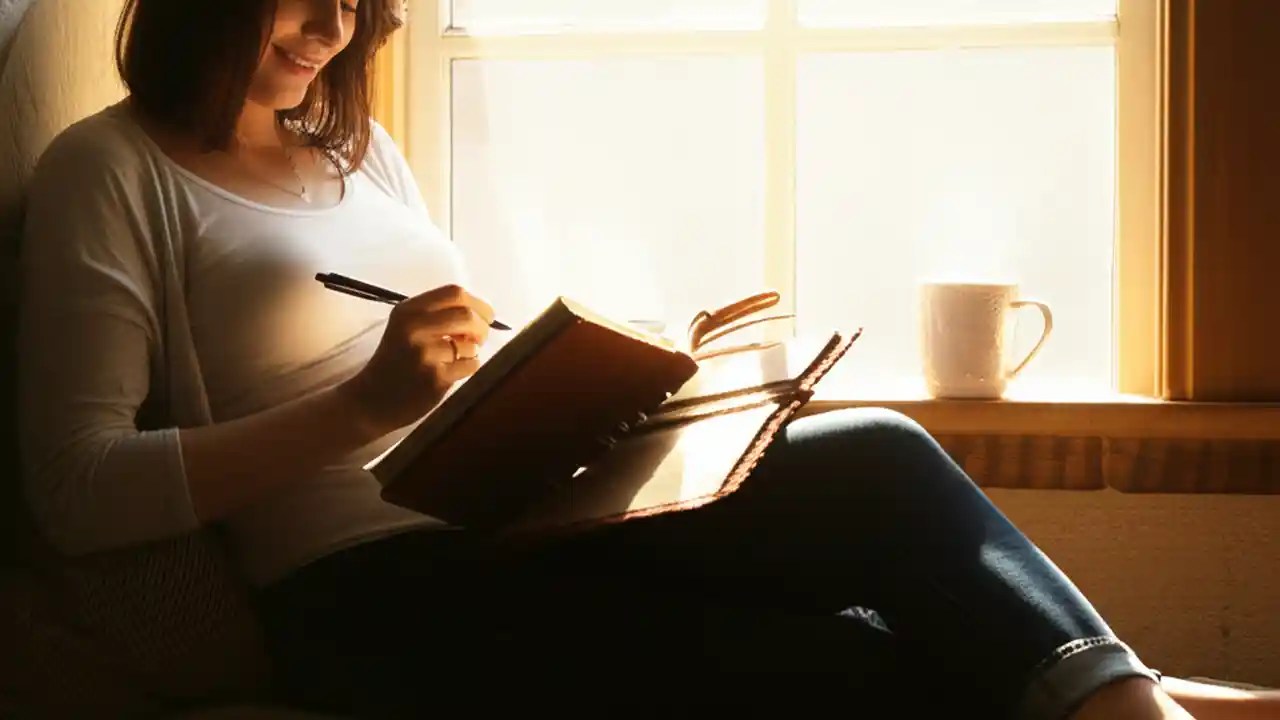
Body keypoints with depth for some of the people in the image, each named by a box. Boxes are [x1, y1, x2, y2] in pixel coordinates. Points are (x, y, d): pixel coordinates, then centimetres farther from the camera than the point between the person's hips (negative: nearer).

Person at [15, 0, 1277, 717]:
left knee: (881, 461, -22)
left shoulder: (360, 149, 23)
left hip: (528, 514, 6)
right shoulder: (109, 174, 3)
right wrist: (363, 407, -16)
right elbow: (77, 491, -8)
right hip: (376, 594, -6)